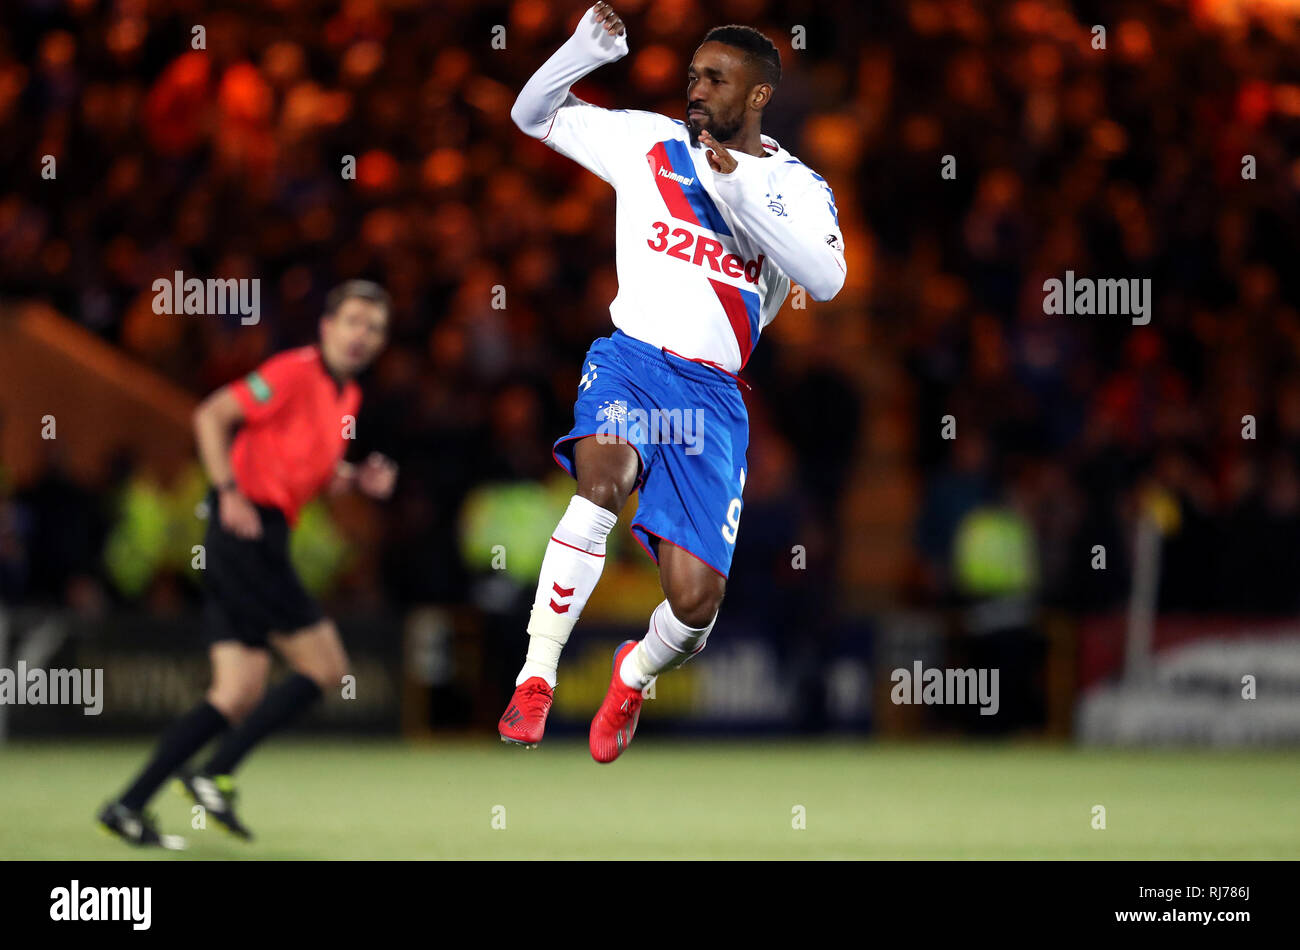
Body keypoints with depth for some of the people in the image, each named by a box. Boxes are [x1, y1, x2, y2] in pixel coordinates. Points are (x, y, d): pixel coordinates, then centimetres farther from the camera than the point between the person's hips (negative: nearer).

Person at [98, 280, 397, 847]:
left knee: (239, 697, 3)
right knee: (325, 668, -8)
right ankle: (214, 776, -4)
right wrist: (230, 492, -21)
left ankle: (129, 805, 1)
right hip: (246, 530, -9)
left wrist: (359, 480, 10)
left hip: (264, 540, 9)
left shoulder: (348, 396, 18)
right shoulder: (296, 372, -10)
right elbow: (211, 416, -14)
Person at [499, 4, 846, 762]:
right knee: (604, 475, -35)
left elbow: (826, 278, -14)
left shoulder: (796, 188, 5)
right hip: (630, 358, 0)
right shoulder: (651, 142, 9)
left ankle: (636, 674, 28)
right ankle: (536, 679, -28)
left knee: (696, 600, -9)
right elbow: (534, 115, 15)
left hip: (712, 393, 0)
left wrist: (737, 191, -22)